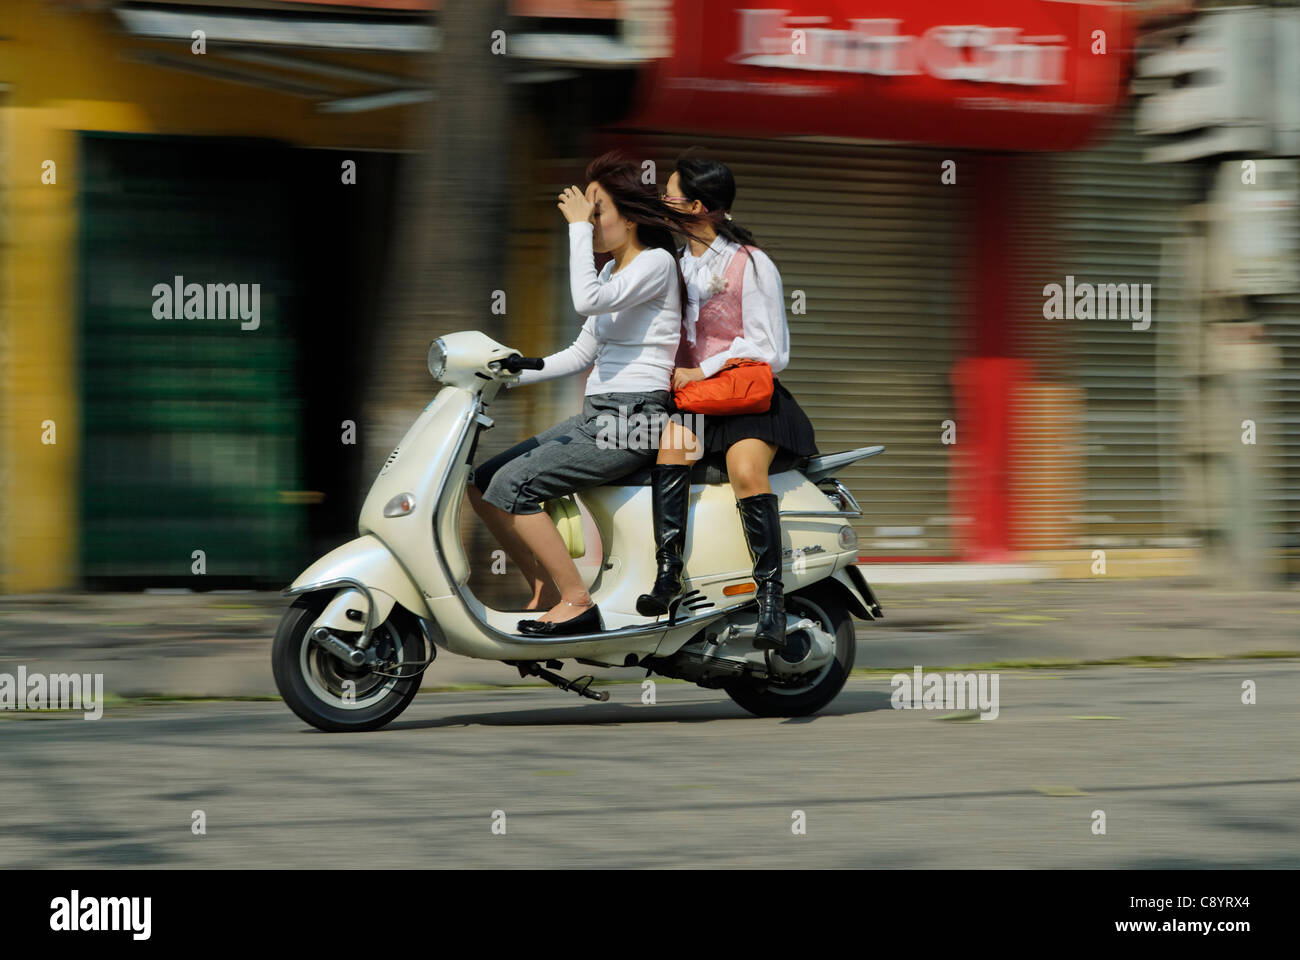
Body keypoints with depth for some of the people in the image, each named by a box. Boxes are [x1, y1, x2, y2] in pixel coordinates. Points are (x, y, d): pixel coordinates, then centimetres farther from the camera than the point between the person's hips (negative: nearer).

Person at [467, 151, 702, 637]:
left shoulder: (656, 263, -9)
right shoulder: (612, 269, 18)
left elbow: (587, 301, -26)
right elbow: (584, 353, 23)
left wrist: (579, 227, -19)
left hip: (633, 419, -10)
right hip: (595, 415, 10)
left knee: (512, 486, -22)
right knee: (481, 483, 4)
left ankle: (577, 603, -19)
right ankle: (547, 593, 6)